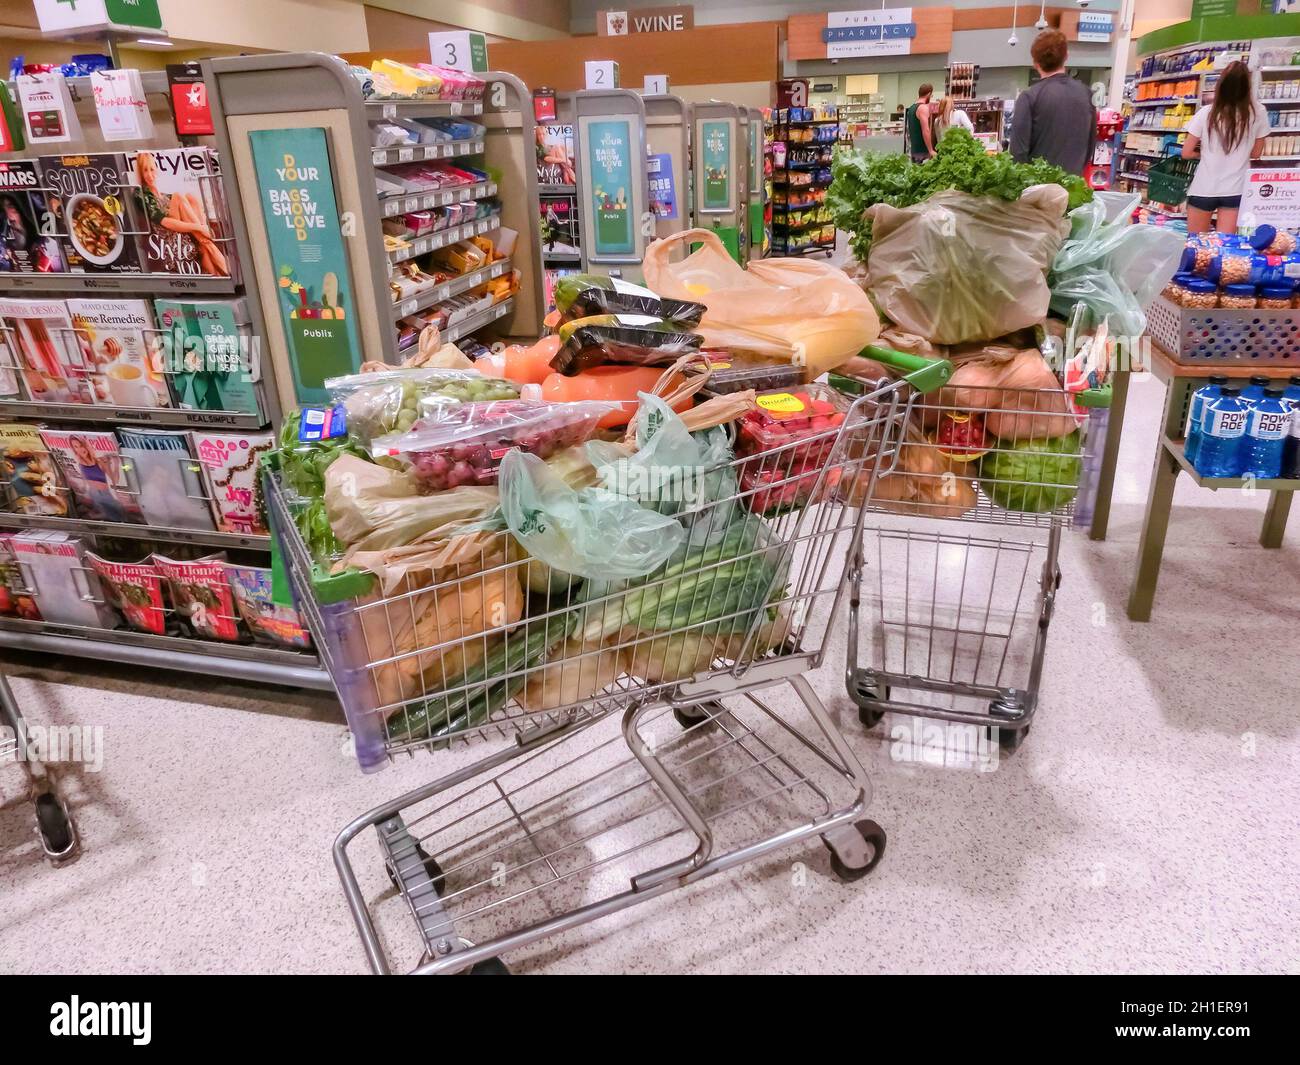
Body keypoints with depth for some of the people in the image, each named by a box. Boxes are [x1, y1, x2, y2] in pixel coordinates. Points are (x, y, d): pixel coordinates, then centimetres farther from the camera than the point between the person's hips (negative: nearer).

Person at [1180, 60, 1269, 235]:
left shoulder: (1206, 113, -10)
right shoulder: (1258, 113, -6)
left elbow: (1186, 153, -3)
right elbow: (1255, 154, 4)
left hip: (1203, 189, -1)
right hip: (1236, 190, 1)